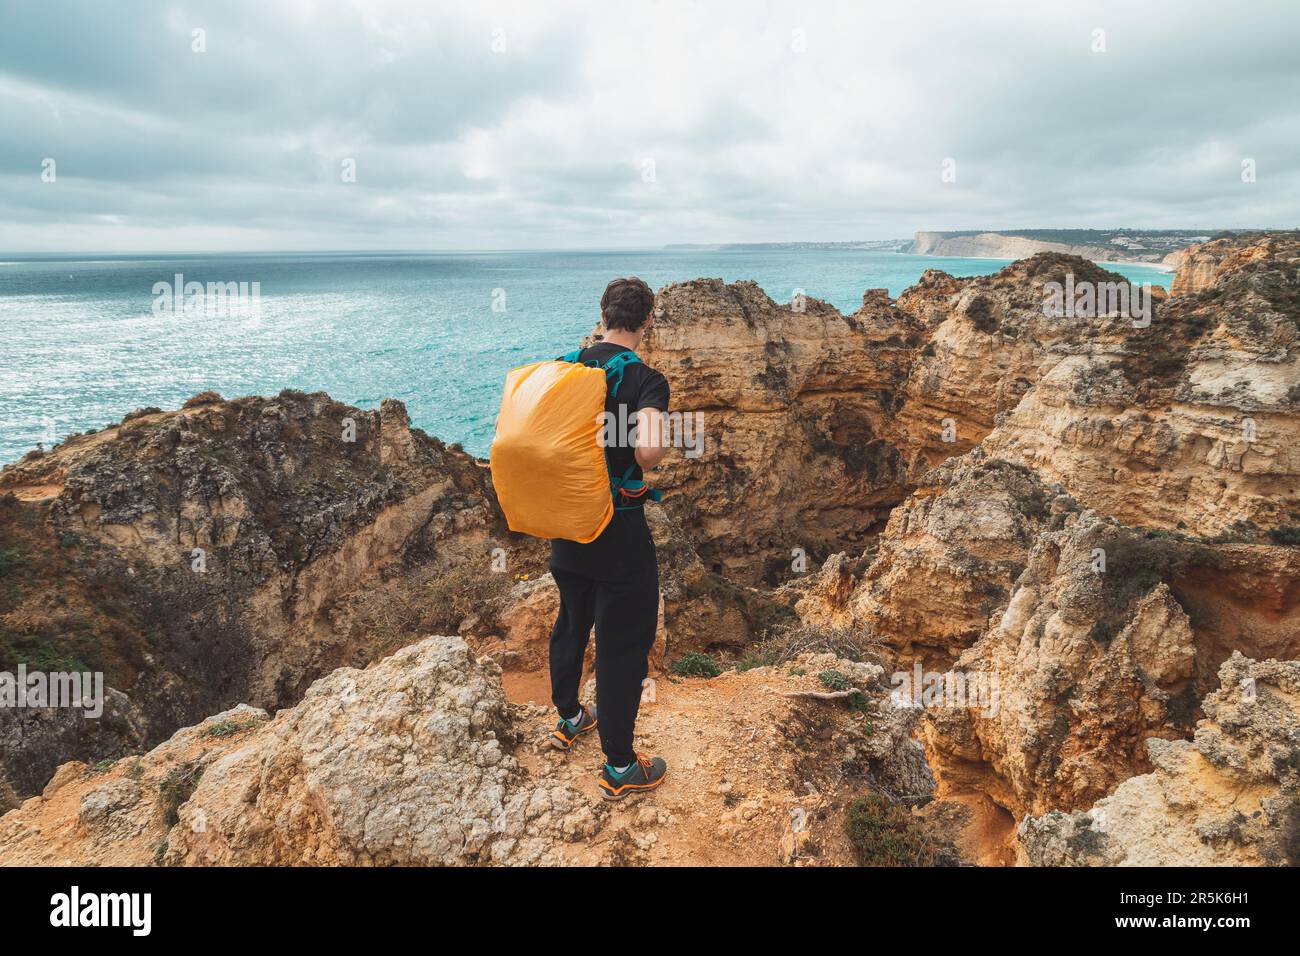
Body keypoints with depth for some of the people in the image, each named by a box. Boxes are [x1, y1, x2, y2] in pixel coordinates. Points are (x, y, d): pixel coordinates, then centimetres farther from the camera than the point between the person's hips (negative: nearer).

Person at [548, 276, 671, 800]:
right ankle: (619, 767, 18)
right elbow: (647, 446, -36)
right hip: (620, 535, -7)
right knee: (623, 646, 6)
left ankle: (568, 719, 47)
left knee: (571, 623, 26)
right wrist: (644, 469, -13)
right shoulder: (646, 380, -18)